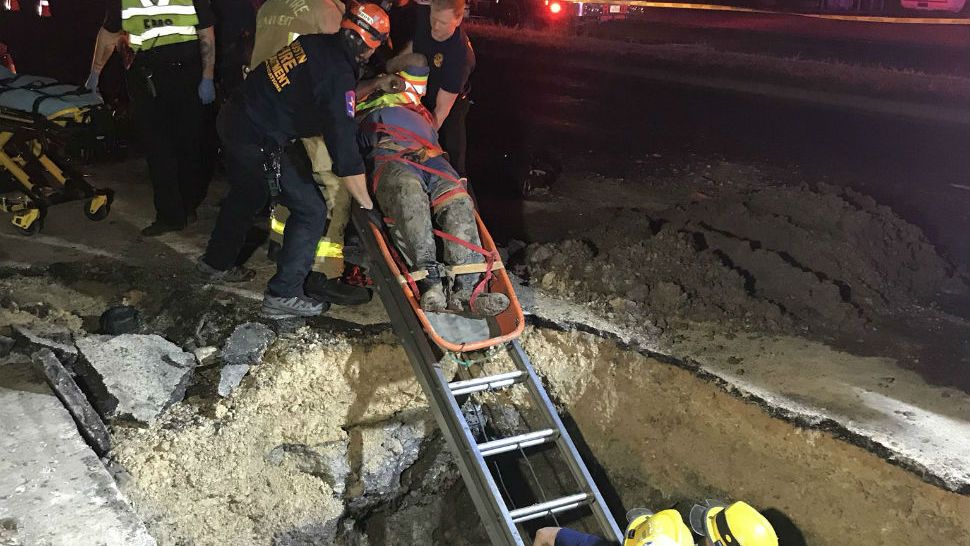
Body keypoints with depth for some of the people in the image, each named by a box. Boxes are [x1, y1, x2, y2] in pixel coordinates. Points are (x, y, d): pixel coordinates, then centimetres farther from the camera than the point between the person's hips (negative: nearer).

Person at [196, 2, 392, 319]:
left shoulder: (315, 43, 2)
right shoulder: (339, 74, -20)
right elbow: (345, 153, -20)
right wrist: (367, 204, -11)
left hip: (232, 119, 9)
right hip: (259, 143, -9)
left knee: (246, 197, 29)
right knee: (311, 210, 1)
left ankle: (216, 263, 49)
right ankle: (283, 295, 6)